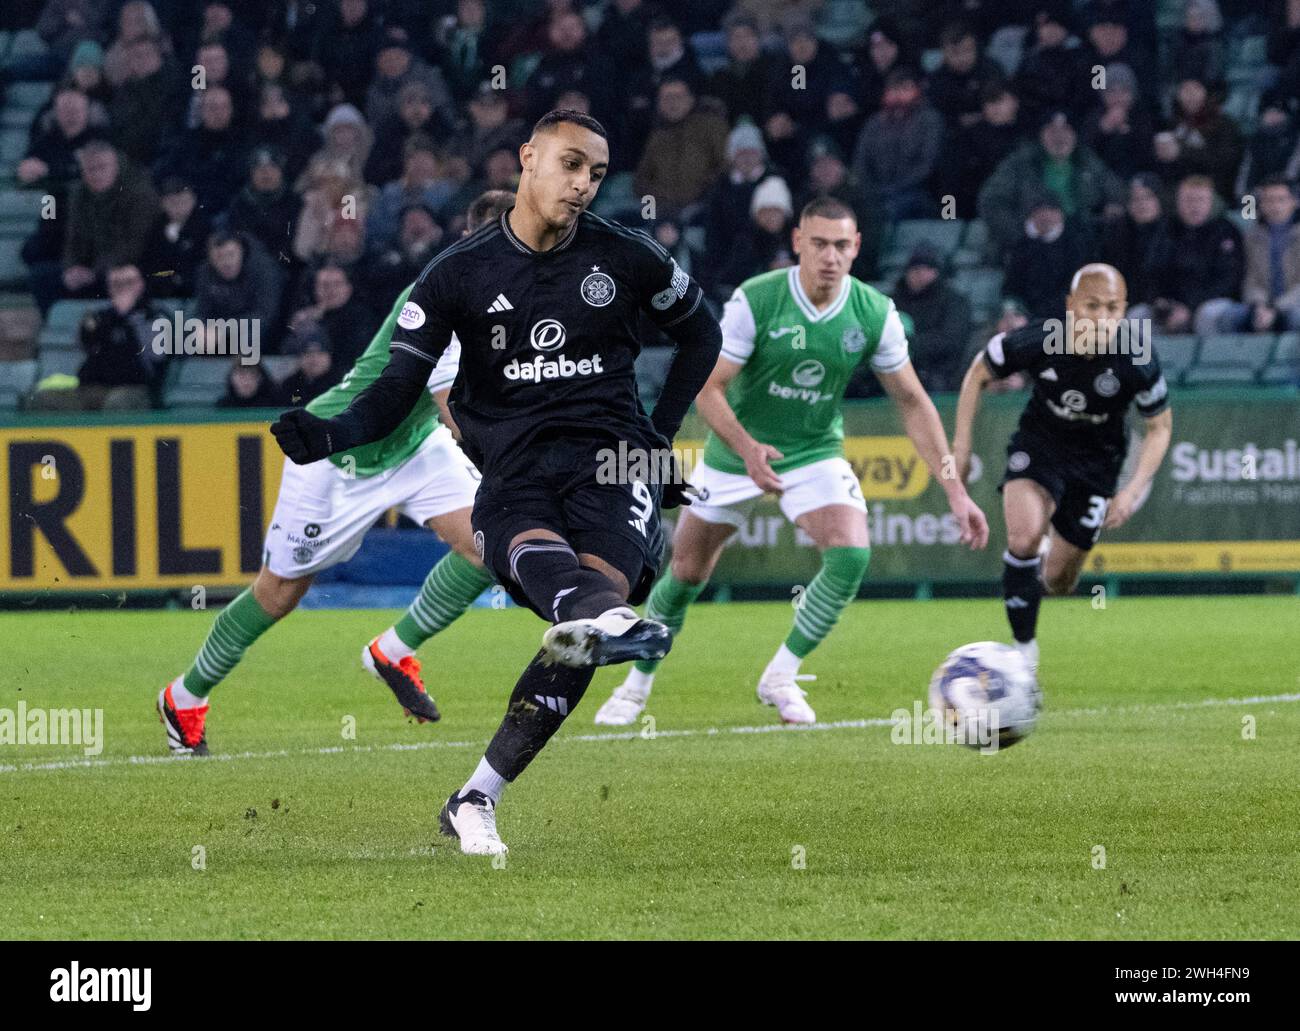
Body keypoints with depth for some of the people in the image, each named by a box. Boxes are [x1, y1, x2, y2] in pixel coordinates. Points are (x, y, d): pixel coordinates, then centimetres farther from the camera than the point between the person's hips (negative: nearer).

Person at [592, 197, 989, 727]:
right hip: (735, 452, -1)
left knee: (851, 555, -22)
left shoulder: (875, 313, -14)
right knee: (687, 573, 6)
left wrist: (955, 491, -10)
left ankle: (781, 677, -5)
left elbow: (912, 402, -5)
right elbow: (708, 389, -19)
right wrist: (746, 447, -38)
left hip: (815, 453, 1)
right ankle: (637, 683, 30)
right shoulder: (754, 300, -22)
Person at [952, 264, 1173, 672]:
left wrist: (1133, 491, -17)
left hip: (1097, 459, 1)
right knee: (1024, 538, -30)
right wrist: (961, 444, -6)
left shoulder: (1137, 360, -25)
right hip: (1039, 444, -1)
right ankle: (1024, 649, -11)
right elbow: (978, 374, -5)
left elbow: (1159, 427, -7)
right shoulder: (1035, 342, -26)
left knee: (1058, 582, 8)